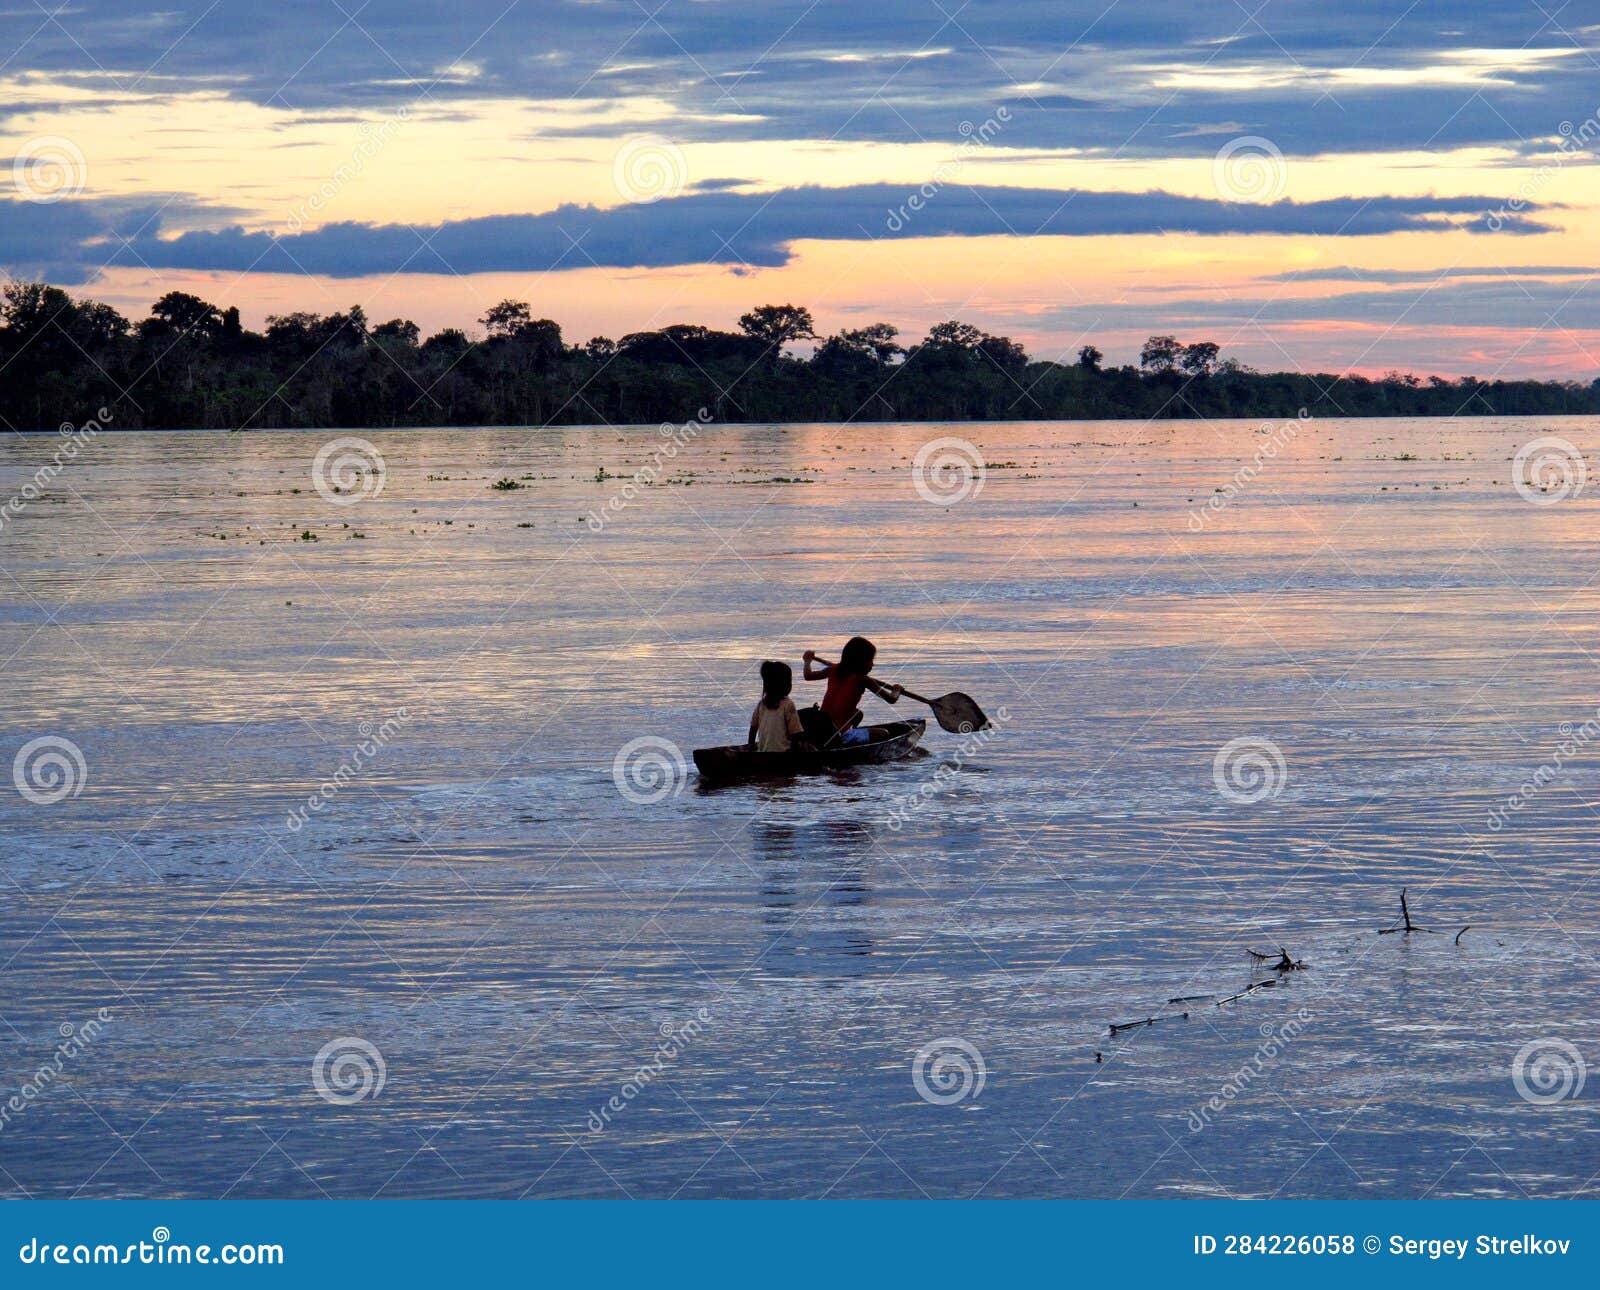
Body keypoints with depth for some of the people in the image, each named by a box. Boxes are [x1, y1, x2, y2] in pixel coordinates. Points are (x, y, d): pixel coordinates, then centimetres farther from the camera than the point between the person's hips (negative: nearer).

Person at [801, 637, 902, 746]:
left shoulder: (834, 671, 6)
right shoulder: (862, 680, -9)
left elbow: (808, 675, 22)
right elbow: (891, 699, -4)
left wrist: (808, 660, 42)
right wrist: (896, 691, 19)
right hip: (841, 736, -7)